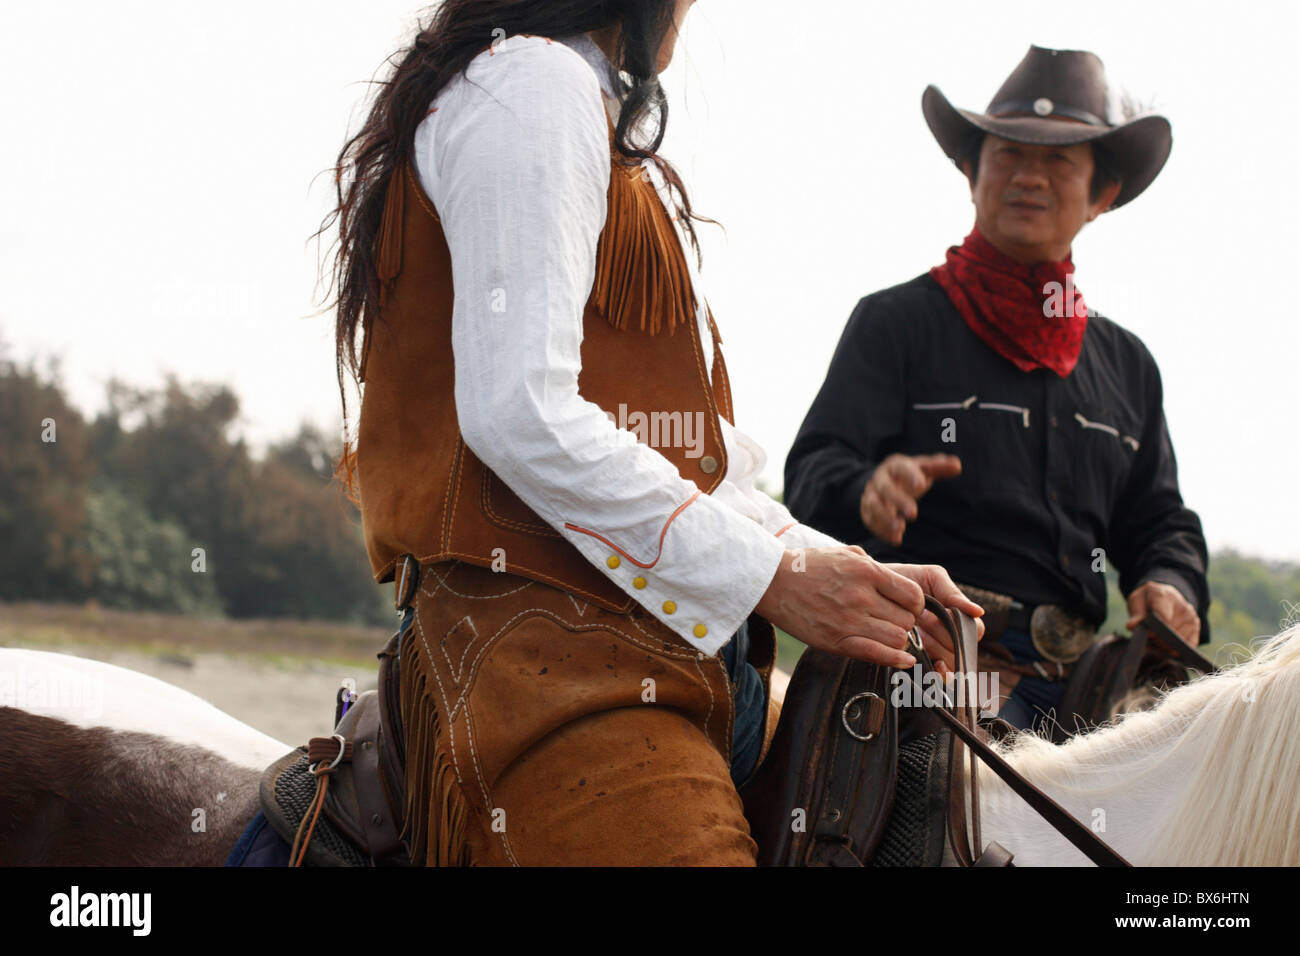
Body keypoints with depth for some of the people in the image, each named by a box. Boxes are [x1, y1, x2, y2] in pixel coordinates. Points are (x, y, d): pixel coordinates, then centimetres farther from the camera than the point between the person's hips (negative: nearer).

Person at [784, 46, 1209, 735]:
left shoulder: (1125, 361, 23)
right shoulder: (895, 322, 8)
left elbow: (1159, 520, 24)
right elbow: (813, 471, -3)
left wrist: (1171, 585, -1)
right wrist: (867, 493, -28)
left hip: (1075, 675, 5)